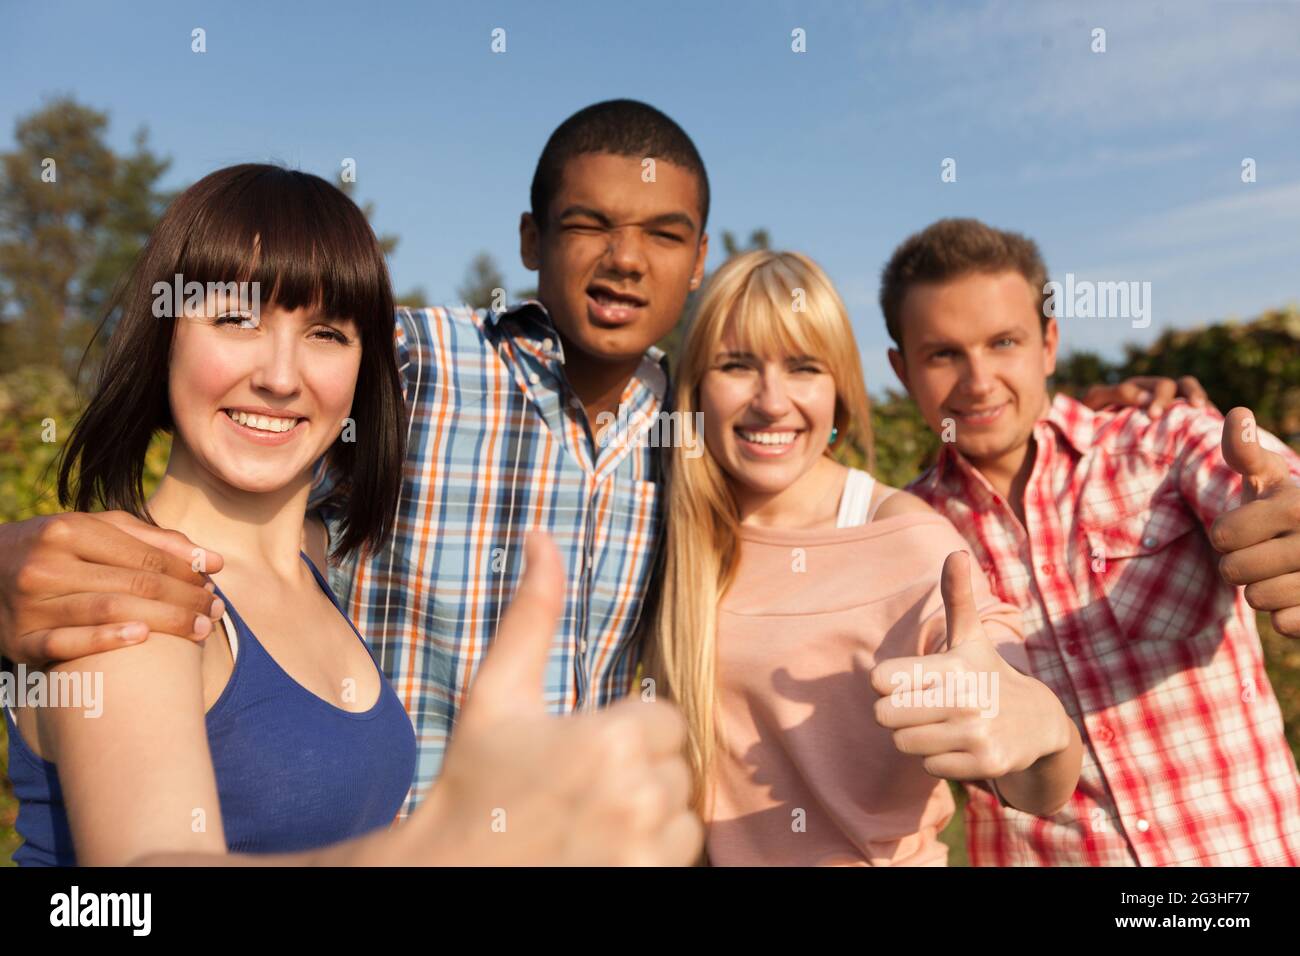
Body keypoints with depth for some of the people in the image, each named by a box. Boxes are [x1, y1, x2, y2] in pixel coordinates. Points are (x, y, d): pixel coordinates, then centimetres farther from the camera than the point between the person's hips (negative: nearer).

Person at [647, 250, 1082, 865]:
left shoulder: (912, 545, -17)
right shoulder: (682, 533, -6)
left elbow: (1037, 793, -21)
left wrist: (1041, 723, -39)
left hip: (881, 857, -1)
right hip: (717, 853, 2)